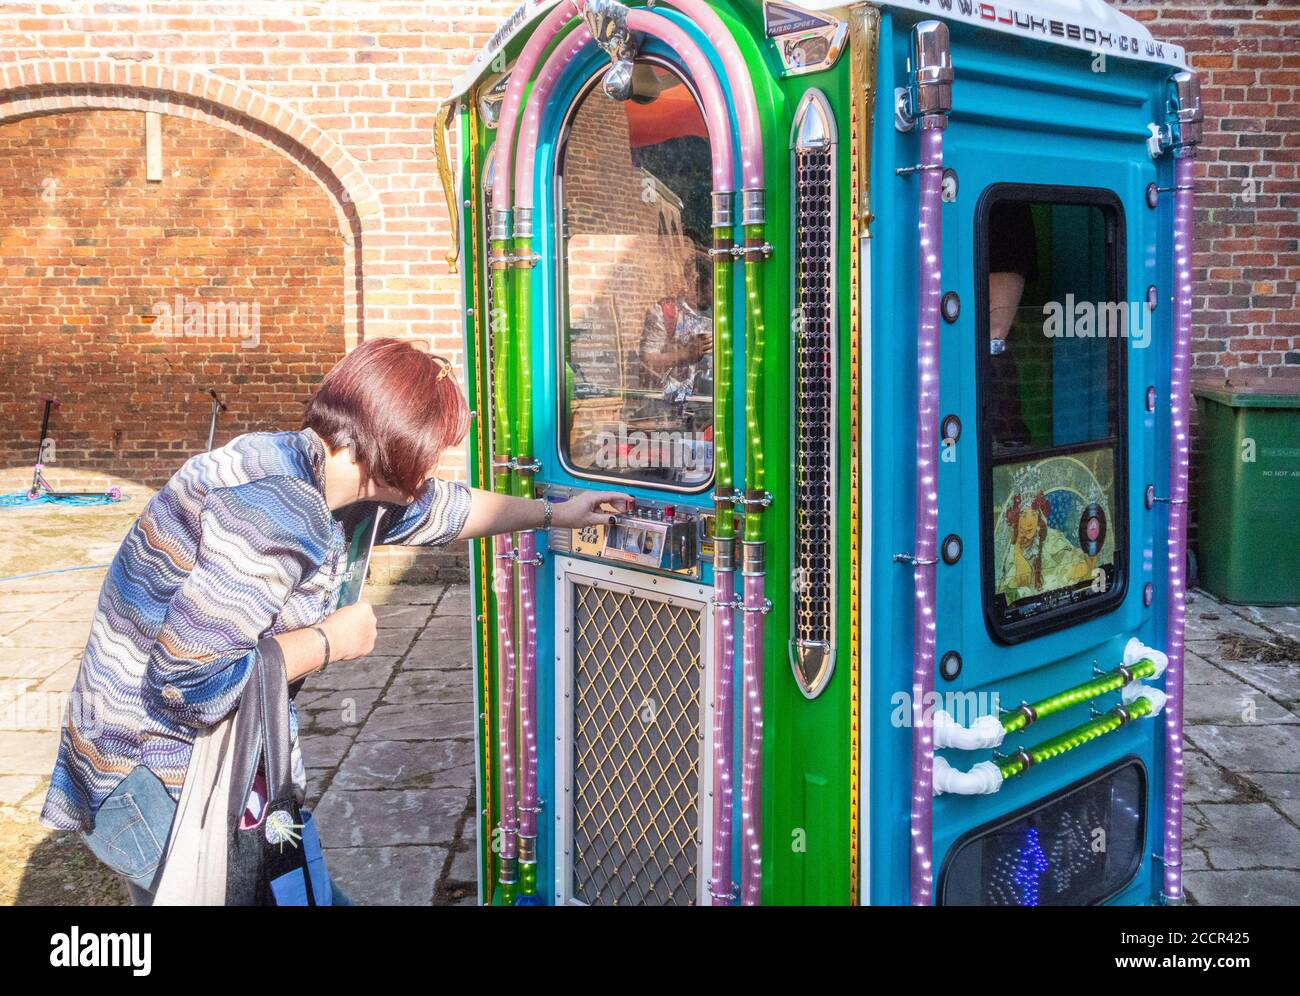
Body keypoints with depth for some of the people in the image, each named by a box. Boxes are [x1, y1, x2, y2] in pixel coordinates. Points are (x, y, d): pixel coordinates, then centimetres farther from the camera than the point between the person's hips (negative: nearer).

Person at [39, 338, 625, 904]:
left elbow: (435, 507, 19)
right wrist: (330, 641, -18)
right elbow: (191, 685, -31)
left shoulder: (308, 472, 2)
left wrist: (551, 513, 28)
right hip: (161, 785, -9)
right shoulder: (275, 511, -28)